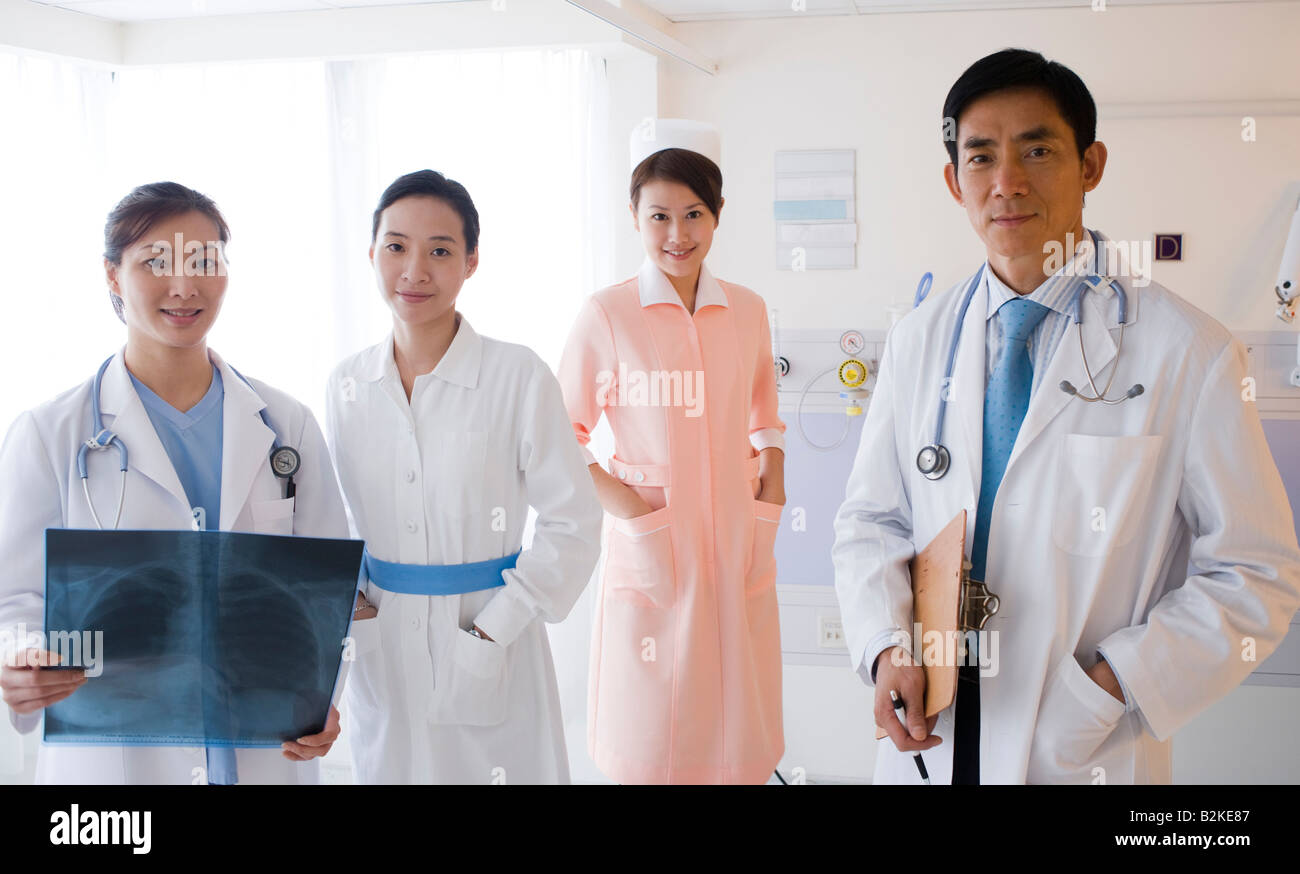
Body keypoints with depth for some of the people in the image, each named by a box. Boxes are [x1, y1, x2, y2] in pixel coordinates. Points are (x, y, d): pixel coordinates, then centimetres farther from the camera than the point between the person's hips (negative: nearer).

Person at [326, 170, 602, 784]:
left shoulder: (520, 378, -11)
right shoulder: (346, 387, 2)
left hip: (491, 662, -3)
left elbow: (572, 524, -9)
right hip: (383, 657, 4)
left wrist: (493, 631, -13)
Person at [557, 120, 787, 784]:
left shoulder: (747, 311, 6)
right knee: (650, 742, 6)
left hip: (739, 553, 3)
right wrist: (631, 511, -11)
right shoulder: (606, 315, -5)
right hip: (649, 554, -3)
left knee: (737, 742, 10)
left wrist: (769, 505, 3)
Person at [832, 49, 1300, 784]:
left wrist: (1107, 688, -17)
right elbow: (871, 520, 6)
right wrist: (887, 643, -11)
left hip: (1091, 752, -3)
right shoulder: (918, 341, 1)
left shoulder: (1190, 354, -10)